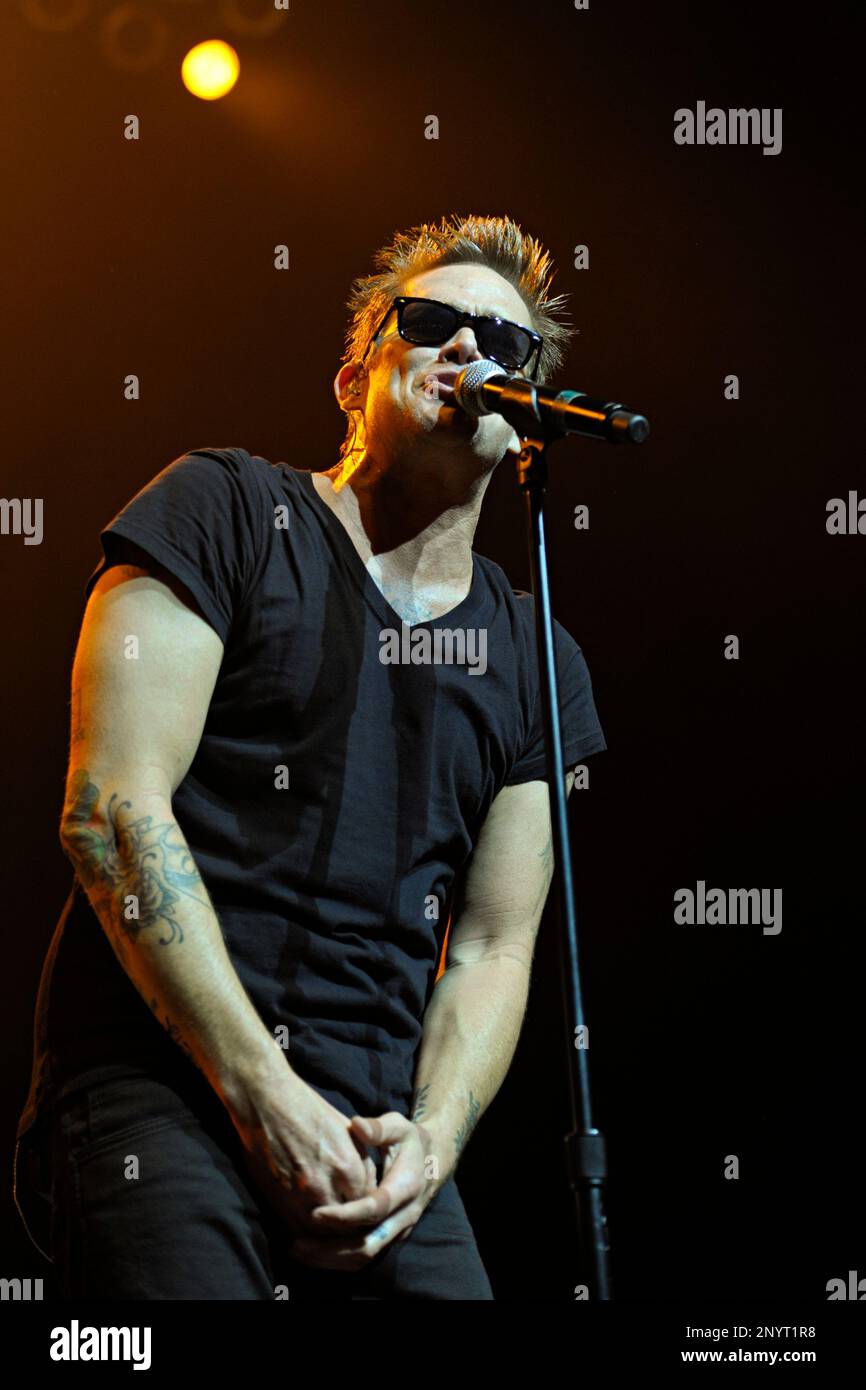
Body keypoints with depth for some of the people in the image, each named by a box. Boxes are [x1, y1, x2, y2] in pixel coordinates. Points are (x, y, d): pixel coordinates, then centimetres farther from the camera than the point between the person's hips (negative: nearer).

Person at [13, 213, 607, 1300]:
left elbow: (491, 948, 15)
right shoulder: (223, 511, 3)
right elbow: (112, 809, -7)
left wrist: (433, 1139, -6)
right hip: (160, 1081, -4)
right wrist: (263, 1093, -12)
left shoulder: (536, 660, 16)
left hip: (378, 1123, 4)